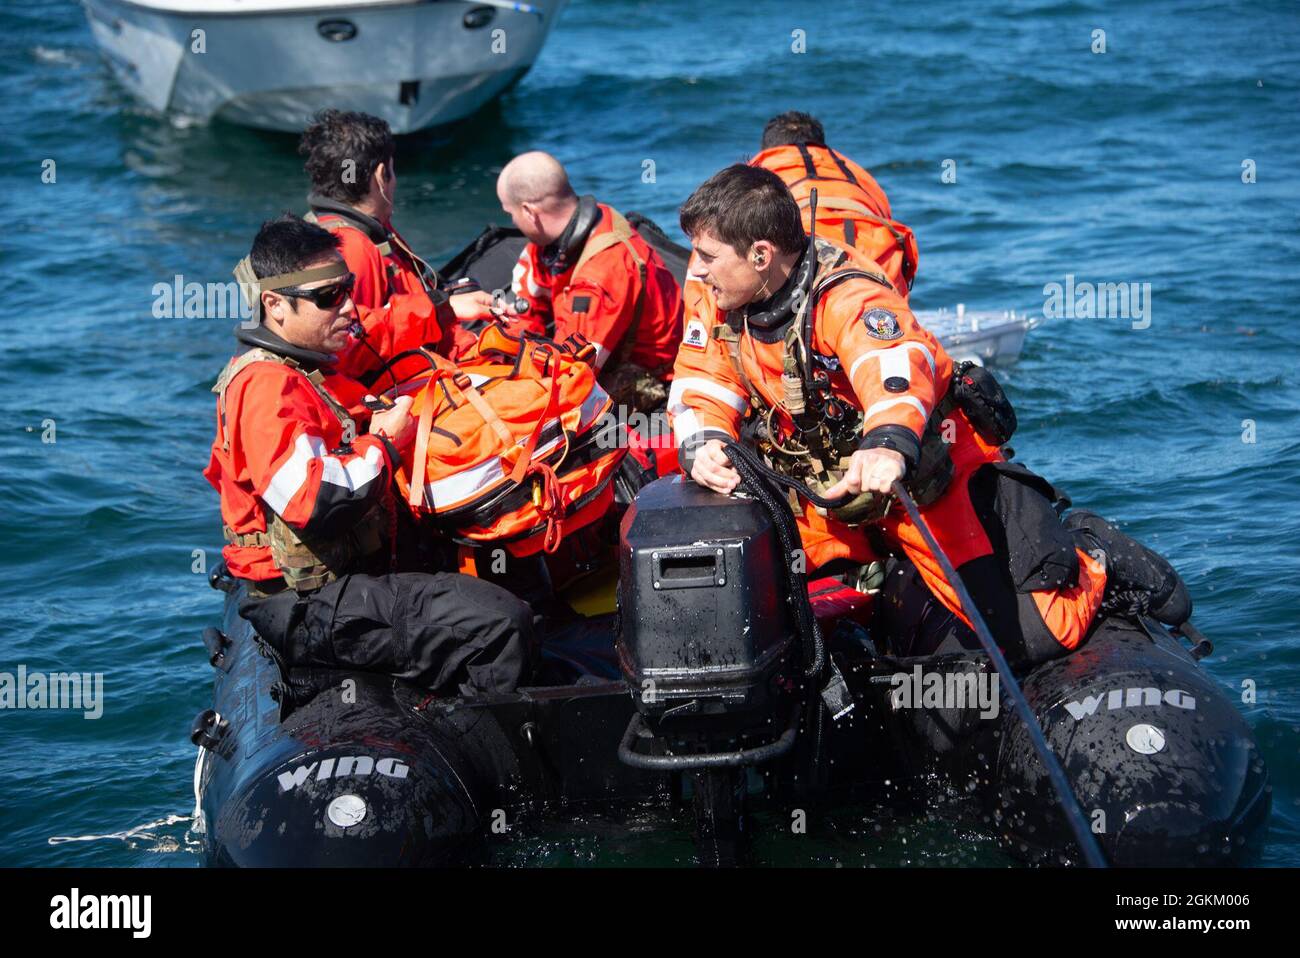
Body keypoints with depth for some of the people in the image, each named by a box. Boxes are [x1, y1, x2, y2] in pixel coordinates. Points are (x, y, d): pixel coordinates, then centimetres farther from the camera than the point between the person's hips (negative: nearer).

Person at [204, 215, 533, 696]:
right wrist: (385, 444, -16)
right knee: (503, 624, -23)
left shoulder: (313, 362, 13)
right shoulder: (265, 385, -18)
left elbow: (372, 342, 37)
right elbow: (313, 503, -32)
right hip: (310, 606, -11)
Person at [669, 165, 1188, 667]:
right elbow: (702, 389, -6)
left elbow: (897, 365, -49)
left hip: (928, 475, -7)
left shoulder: (849, 299, -30)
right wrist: (703, 446, -30)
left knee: (1032, 635, -15)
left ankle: (1094, 557, 17)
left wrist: (889, 444, -70)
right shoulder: (714, 294, -7)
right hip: (828, 493, 7)